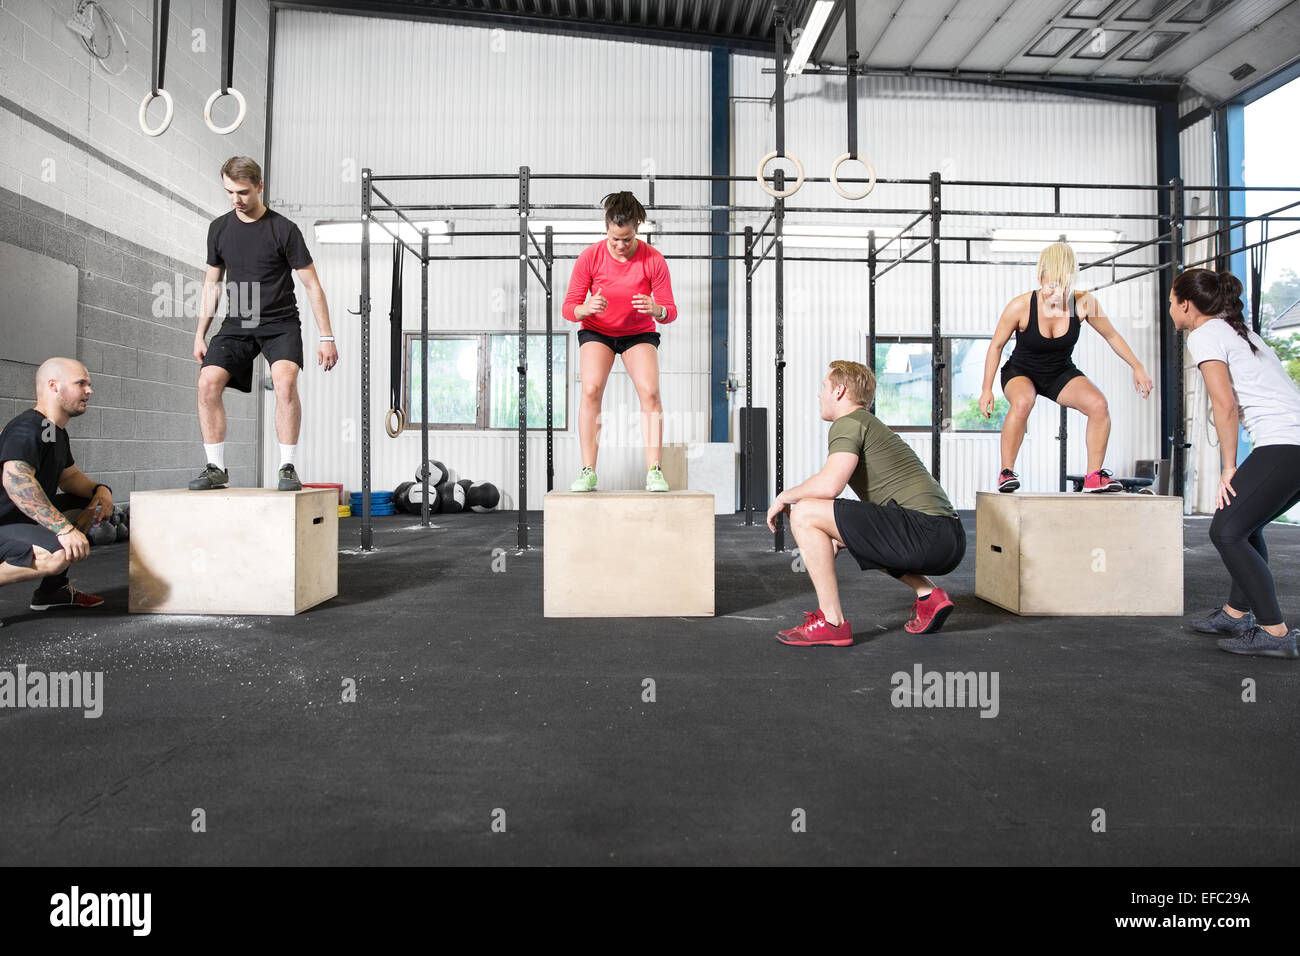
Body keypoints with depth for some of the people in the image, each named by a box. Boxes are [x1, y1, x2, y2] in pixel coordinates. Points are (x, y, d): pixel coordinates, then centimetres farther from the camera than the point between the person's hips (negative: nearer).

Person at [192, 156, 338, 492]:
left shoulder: (283, 229, -6)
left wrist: (326, 338, -9)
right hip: (236, 325, 4)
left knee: (285, 380, -29)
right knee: (208, 382, -15)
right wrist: (200, 334, 13)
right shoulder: (219, 228, 7)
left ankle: (288, 468, -19)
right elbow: (212, 283, 16)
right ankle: (216, 469, -3)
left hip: (280, 324, -4)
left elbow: (312, 285, -4)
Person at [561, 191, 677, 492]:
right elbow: (569, 307, -13)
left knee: (650, 391, -23)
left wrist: (655, 309, -38)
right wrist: (586, 307, -37)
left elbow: (670, 311, -14)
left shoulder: (653, 260, -17)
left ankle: (654, 470, -19)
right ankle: (588, 471, -21)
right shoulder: (589, 257, -17)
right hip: (596, 332, 0)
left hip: (639, 333, 0)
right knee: (591, 389, -24)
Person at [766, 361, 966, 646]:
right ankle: (929, 595, 18)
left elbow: (828, 485, -18)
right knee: (864, 537, 38)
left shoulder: (848, 423, -1)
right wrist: (827, 543, 35)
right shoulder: (873, 425, 29)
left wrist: (784, 497, 1)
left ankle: (832, 623, -5)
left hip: (925, 533, -10)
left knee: (804, 513, -10)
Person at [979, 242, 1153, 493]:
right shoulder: (1020, 307, -24)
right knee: (1022, 402, -36)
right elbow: (996, 346, -11)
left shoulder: (1084, 303, -18)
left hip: (1060, 373, 3)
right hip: (1021, 372, -3)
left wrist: (1137, 367, 2)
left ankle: (1094, 475, -5)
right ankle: (1006, 472, -22)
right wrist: (987, 389, -12)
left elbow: (1112, 336, 1)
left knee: (1099, 405, -21)